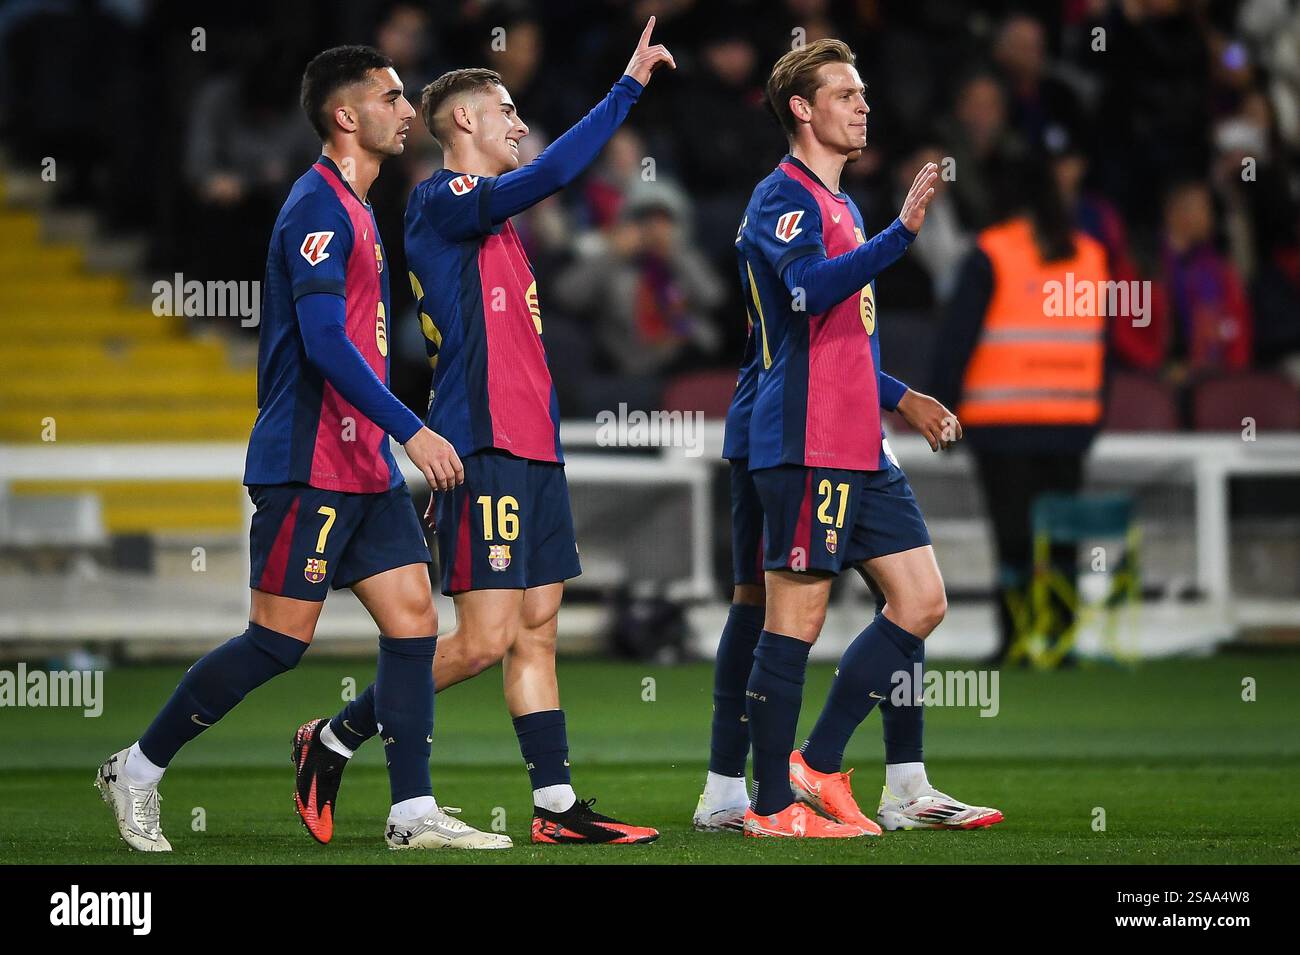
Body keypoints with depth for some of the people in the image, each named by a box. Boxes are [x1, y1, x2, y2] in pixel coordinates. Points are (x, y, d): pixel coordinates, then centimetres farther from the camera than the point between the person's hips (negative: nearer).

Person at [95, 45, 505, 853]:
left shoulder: (355, 208, 17)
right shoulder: (318, 206, -13)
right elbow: (324, 343, -22)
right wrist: (413, 431, -23)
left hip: (365, 467, 9)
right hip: (310, 466, -9)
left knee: (414, 619, 2)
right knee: (280, 641, -6)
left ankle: (415, 814, 2)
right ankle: (138, 769, 7)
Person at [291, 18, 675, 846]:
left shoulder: (493, 216, 20)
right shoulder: (441, 203, -9)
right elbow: (549, 174, -24)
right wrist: (630, 85, -23)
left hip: (533, 448, 10)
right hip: (483, 448, -10)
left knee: (537, 632, 6)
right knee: (485, 638, -10)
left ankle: (556, 807, 6)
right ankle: (336, 739, 3)